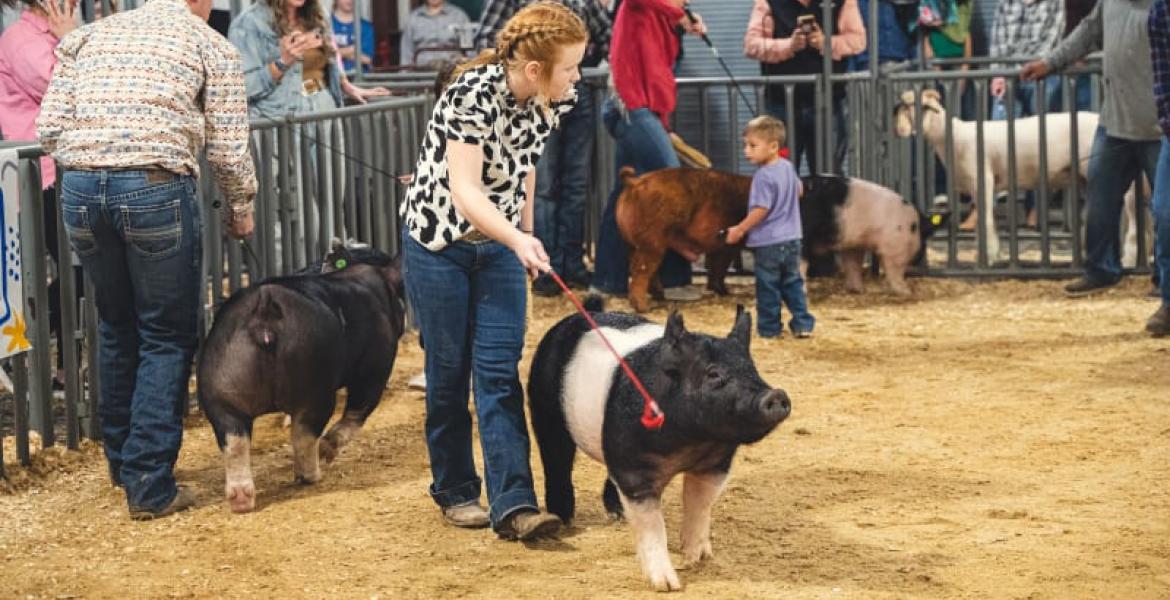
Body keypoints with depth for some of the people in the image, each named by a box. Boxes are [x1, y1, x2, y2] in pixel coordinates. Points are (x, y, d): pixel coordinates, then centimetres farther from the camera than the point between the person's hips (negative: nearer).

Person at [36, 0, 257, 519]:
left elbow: (49, 129, 11)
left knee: (116, 326, 22)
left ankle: (121, 461, 33)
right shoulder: (211, 46, 8)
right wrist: (241, 210, 21)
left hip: (80, 190, 4)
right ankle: (149, 485, 4)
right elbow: (227, 150, 4)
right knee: (167, 338, 7)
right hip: (157, 190, -4)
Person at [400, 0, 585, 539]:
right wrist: (518, 240, -44)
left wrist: (526, 242, 18)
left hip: (500, 244, 5)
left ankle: (513, 505, -12)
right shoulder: (475, 92, -26)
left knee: (499, 373, -5)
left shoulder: (550, 100, -6)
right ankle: (454, 491, 20)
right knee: (449, 372, 3)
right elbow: (464, 190, -30)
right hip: (439, 241, -5)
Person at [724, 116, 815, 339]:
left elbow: (760, 210, -22)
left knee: (768, 287, 5)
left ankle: (769, 327, 12)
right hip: (791, 239, 8)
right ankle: (803, 324, 11)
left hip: (768, 242, -7)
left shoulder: (763, 176, -20)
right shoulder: (787, 167, 5)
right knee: (792, 283, 15)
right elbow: (798, 191, 21)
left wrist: (739, 230, -13)